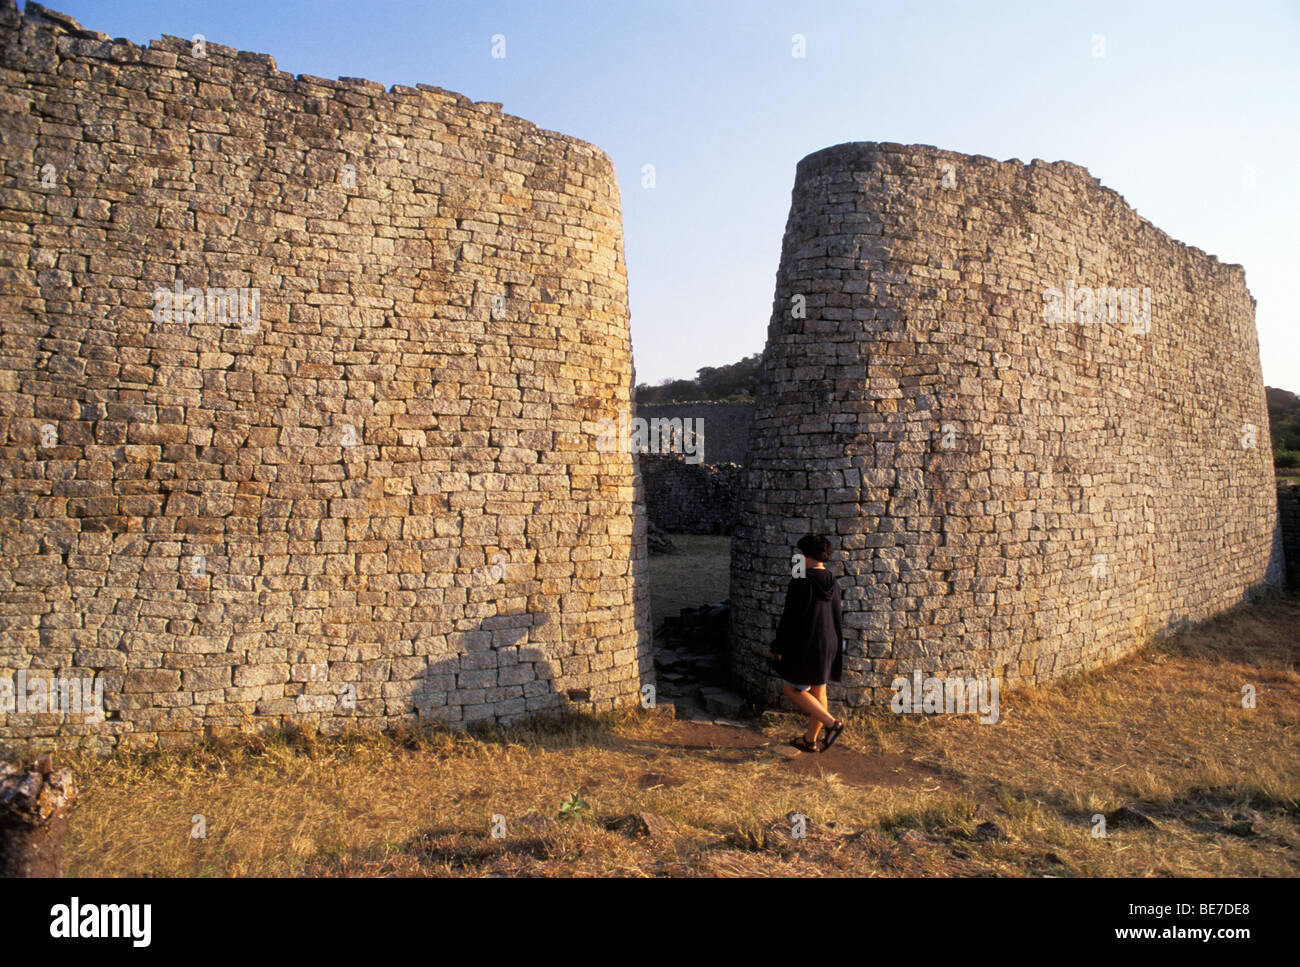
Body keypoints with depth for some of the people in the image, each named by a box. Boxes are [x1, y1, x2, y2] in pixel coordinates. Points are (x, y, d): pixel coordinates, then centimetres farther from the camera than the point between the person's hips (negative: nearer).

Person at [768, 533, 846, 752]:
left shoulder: (801, 582, -18)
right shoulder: (832, 583, 3)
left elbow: (790, 618, -17)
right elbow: (836, 618, 11)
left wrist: (777, 647, -7)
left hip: (805, 646, -7)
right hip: (828, 645, 8)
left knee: (790, 689, 7)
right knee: (818, 691, 16)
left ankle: (832, 722, -2)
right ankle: (810, 740, 27)